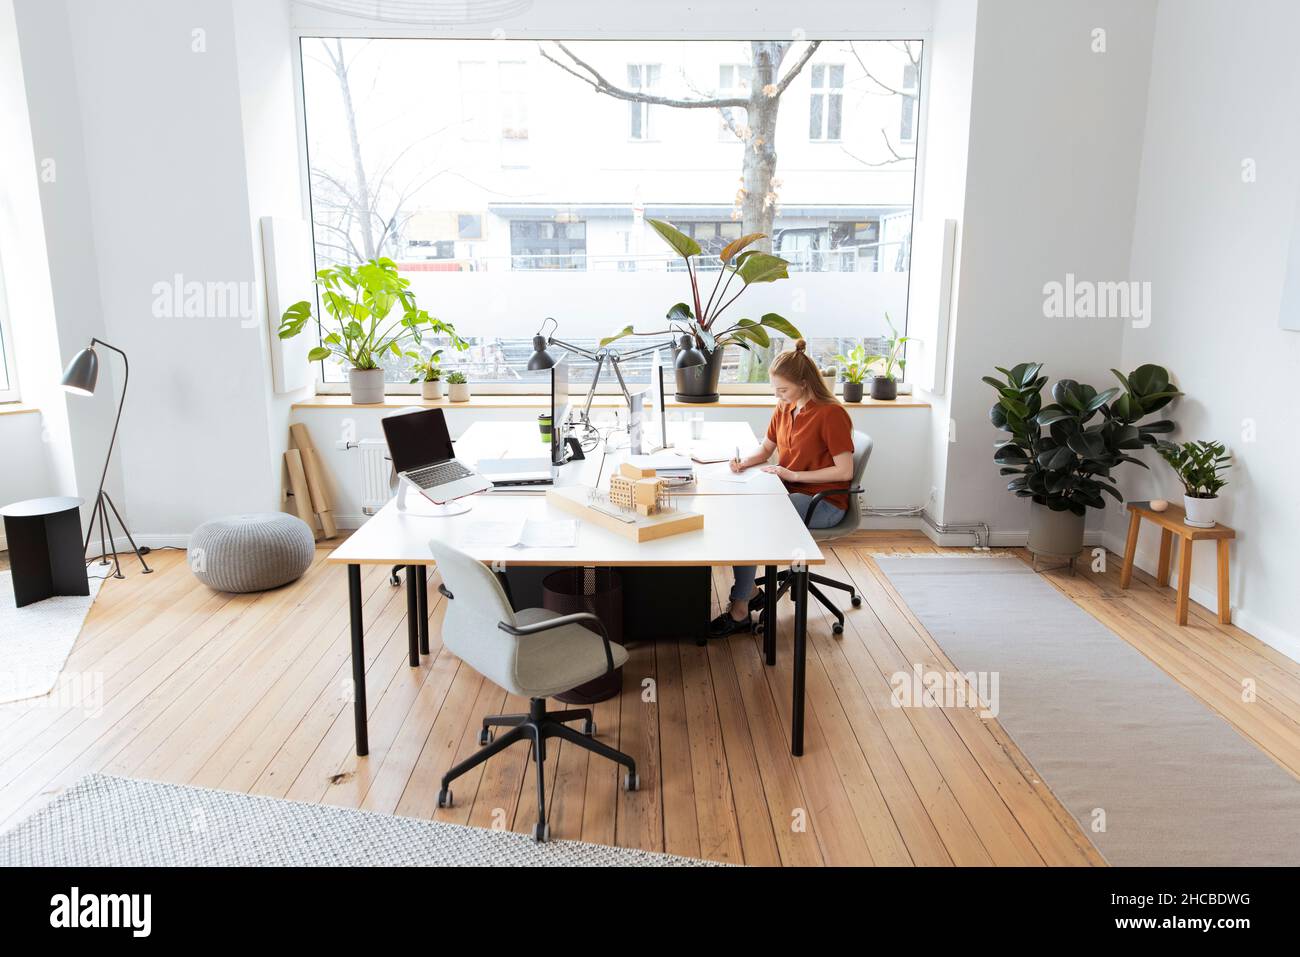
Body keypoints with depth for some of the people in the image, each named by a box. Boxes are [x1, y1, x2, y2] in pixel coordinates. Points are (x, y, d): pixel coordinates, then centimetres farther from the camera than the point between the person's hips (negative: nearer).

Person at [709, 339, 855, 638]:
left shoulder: (831, 414, -15)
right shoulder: (784, 409, 9)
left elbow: (845, 471, -17)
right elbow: (766, 449, 20)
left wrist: (793, 474, -17)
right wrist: (744, 461, -2)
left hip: (824, 503, -8)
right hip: (789, 492, 8)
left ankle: (740, 611, -15)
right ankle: (749, 590, -2)